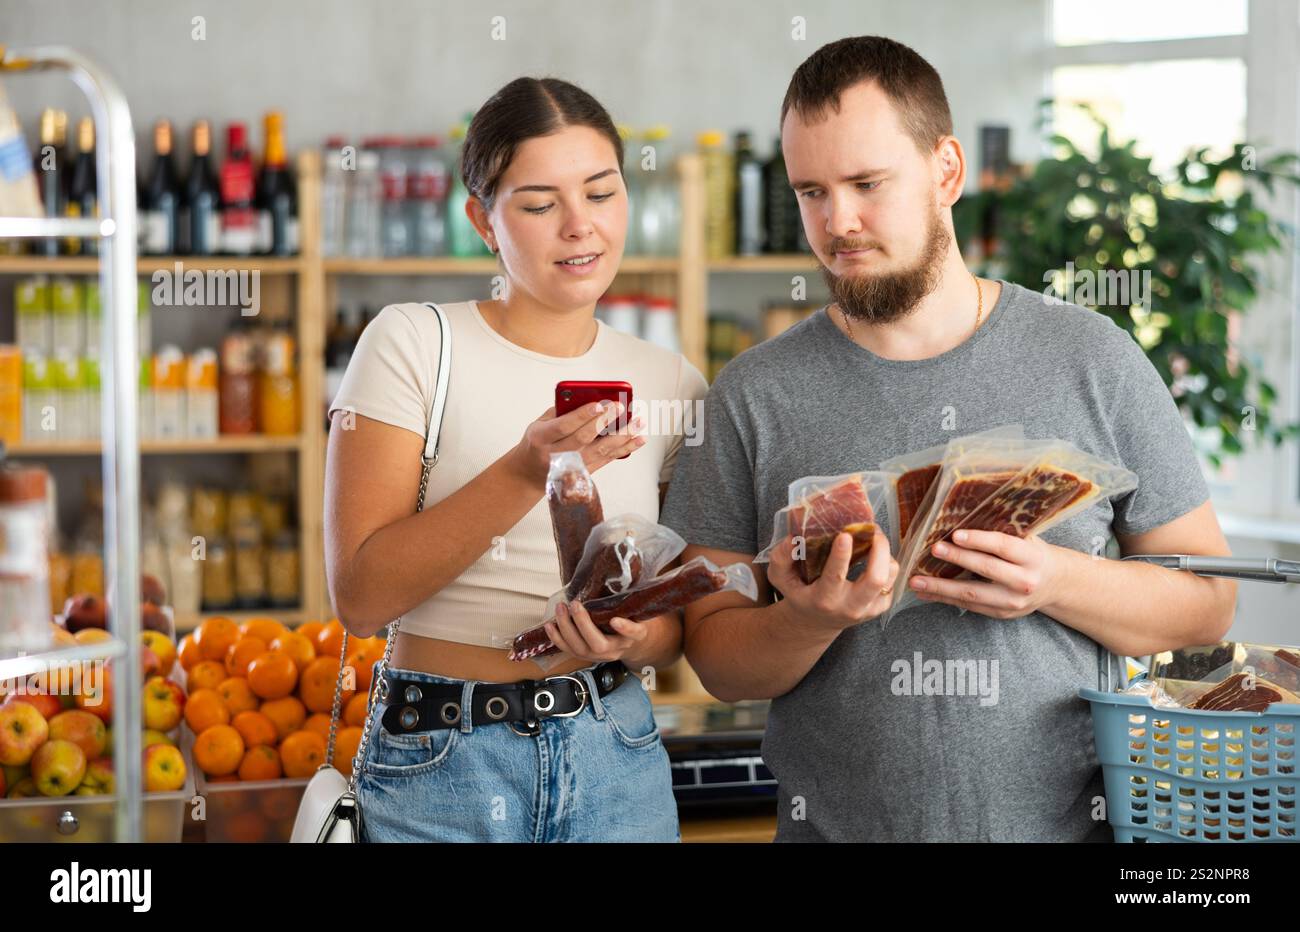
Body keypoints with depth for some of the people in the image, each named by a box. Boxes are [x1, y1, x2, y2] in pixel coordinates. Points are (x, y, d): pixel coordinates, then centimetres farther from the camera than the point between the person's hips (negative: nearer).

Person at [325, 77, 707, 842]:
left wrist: (636, 638, -12)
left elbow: (684, 616, 11)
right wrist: (526, 473, -24)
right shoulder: (413, 344, -6)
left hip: (616, 759, 3)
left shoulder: (671, 385, 5)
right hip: (439, 769, -3)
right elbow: (360, 597, -13)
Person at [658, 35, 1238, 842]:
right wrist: (809, 622, -21)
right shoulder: (754, 397, -2)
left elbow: (1208, 603, 0)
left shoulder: (1091, 360, -2)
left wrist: (1056, 583, -17)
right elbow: (716, 658, -2)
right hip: (833, 822, 0)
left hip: (1065, 820, 0)